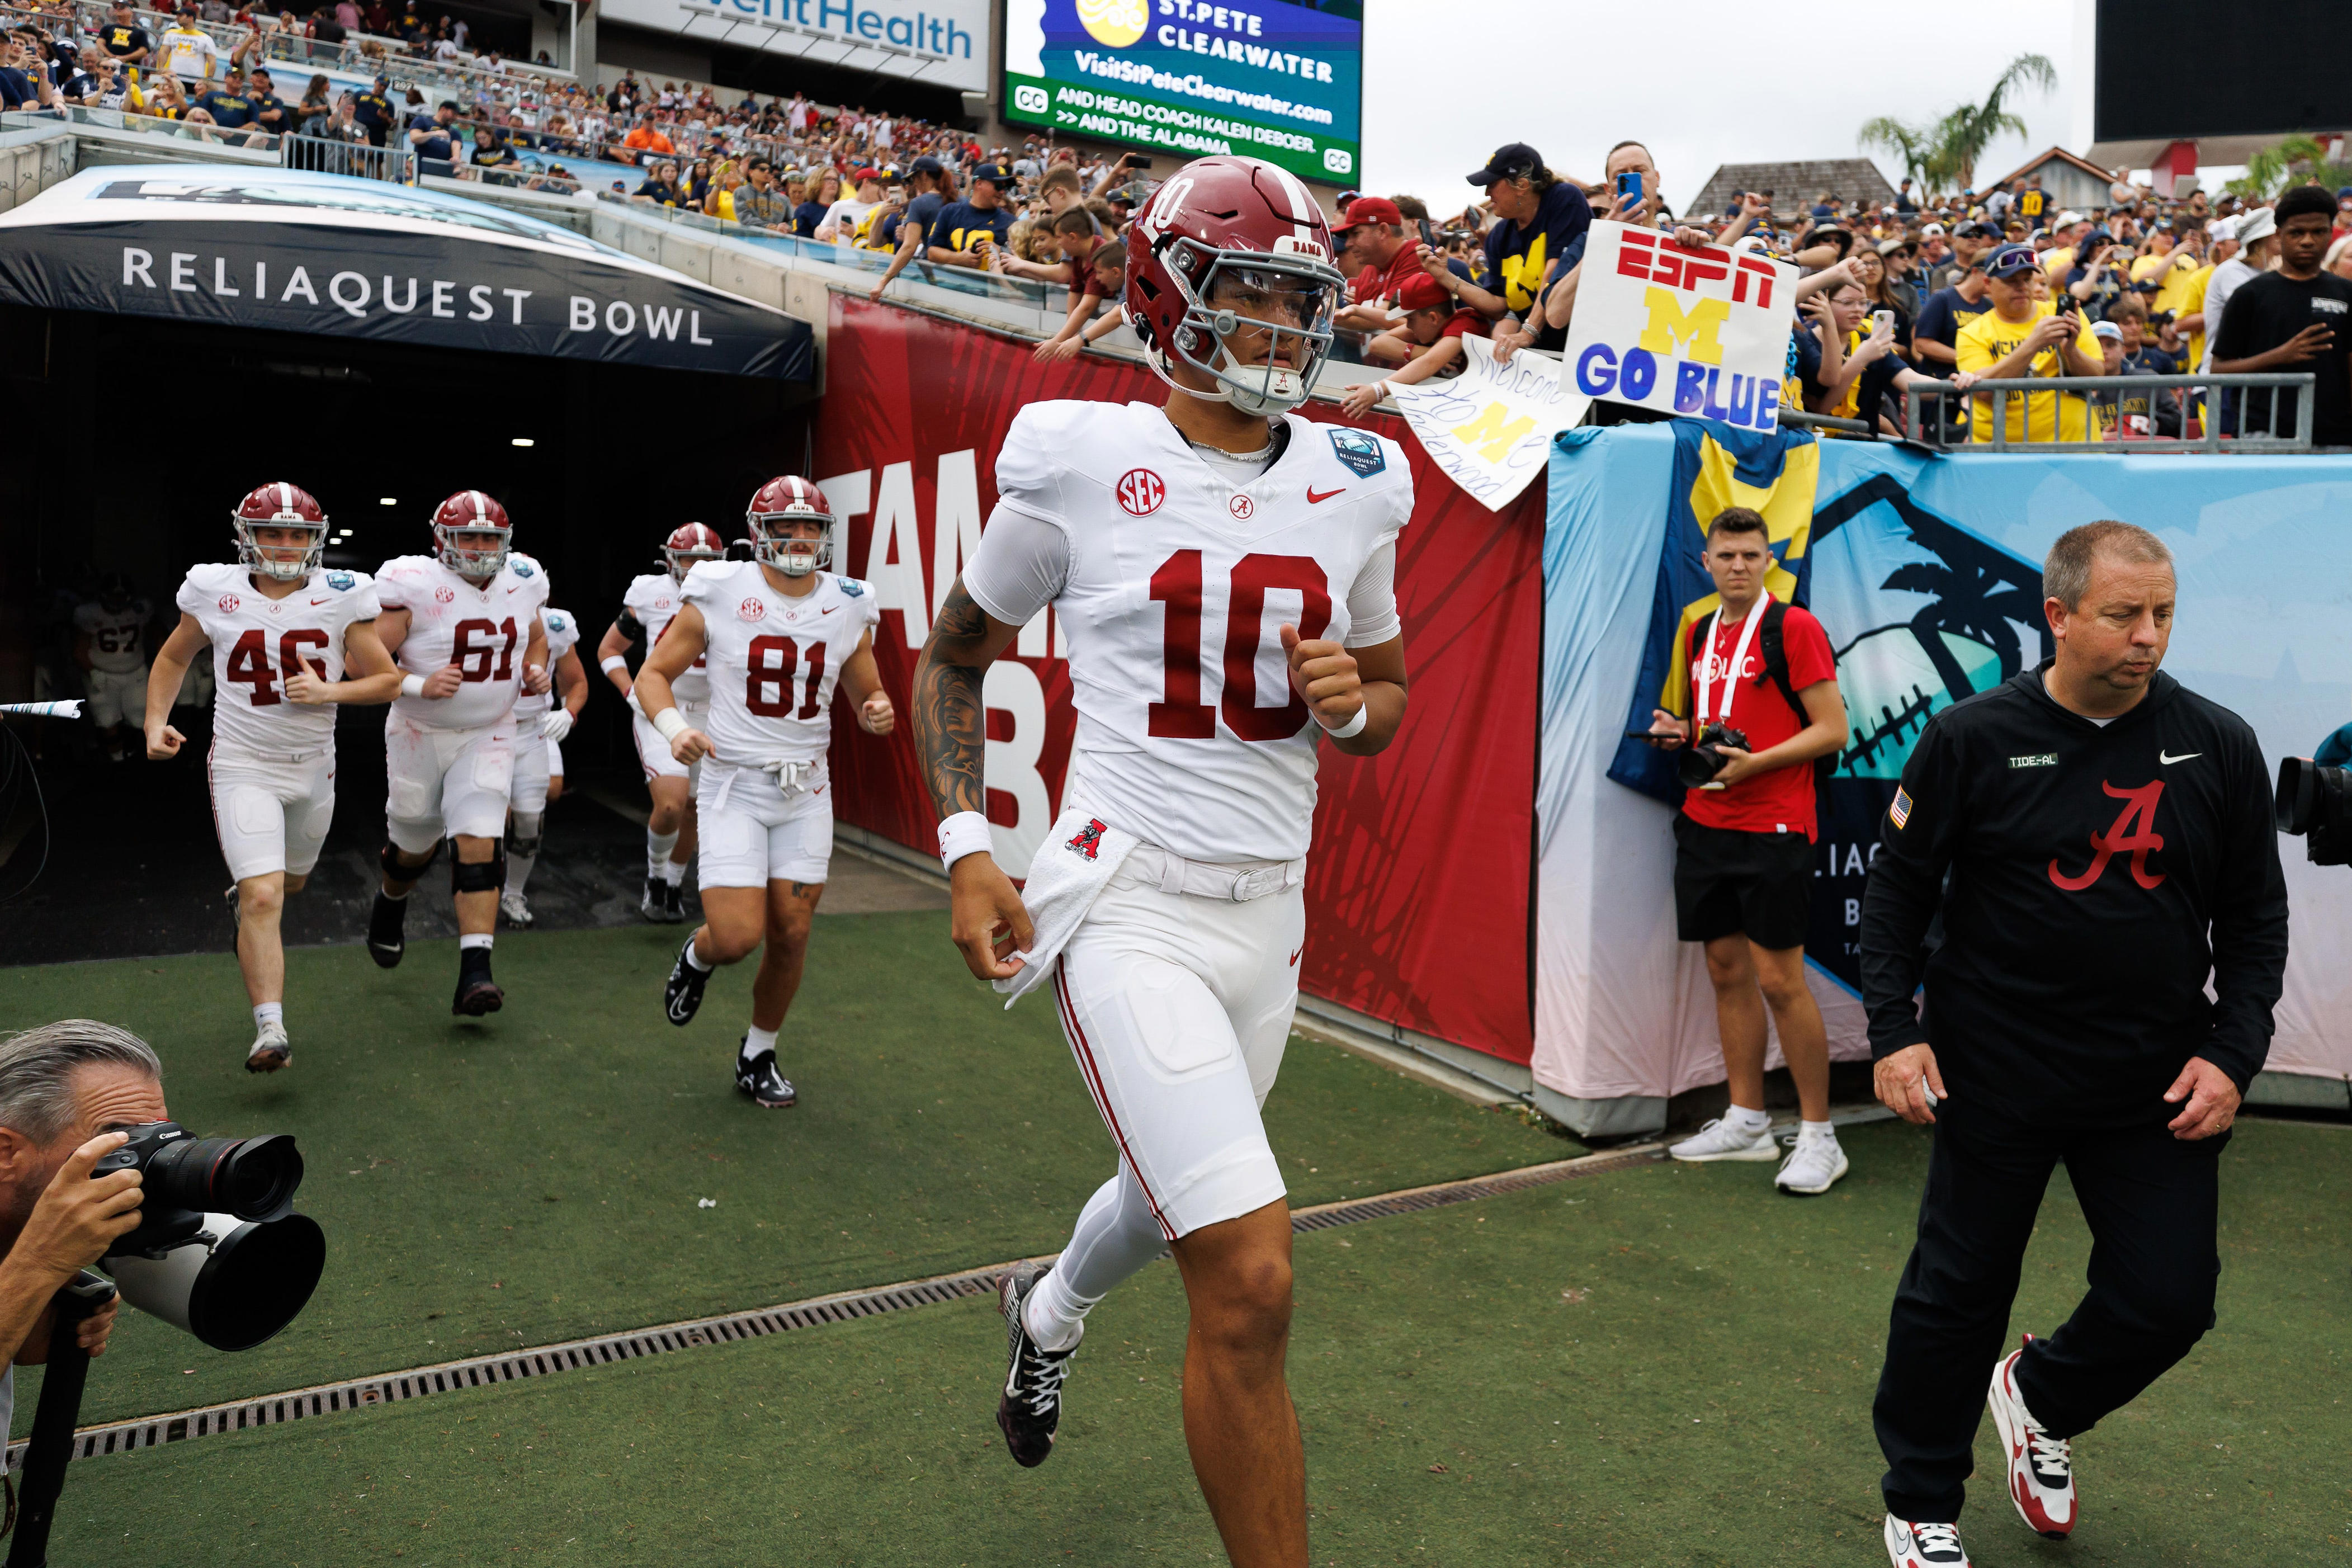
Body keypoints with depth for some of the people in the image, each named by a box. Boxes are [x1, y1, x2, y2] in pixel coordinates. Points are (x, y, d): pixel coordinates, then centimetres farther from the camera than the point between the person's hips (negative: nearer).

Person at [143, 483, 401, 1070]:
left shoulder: (340, 598, -7)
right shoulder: (216, 592, -5)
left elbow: (387, 681, -2)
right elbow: (174, 658, 13)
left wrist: (328, 691, -18)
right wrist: (155, 723, 2)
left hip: (313, 767, 3)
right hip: (243, 766, -3)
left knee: (291, 882, 24)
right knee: (264, 899, -16)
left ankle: (244, 897, 61)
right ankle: (270, 1031, -13)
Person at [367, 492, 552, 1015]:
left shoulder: (521, 584, -2)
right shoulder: (415, 588, -17)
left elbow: (535, 638, 19)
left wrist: (536, 670, -1)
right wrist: (419, 686, -28)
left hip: (488, 735, 2)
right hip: (420, 733, -2)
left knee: (481, 844, -13)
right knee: (416, 845, 15)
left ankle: (474, 975, -15)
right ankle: (390, 901, 52)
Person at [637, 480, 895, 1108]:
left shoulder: (848, 609, 2)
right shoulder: (719, 597, -7)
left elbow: (868, 694, 14)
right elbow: (654, 673, 1)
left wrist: (878, 711, -10)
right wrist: (675, 728, -18)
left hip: (806, 790, 3)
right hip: (734, 782, -3)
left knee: (791, 933, 3)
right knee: (738, 937, -11)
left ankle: (758, 1056, 26)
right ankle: (697, 956, 28)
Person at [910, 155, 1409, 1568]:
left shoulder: (1356, 485, 5)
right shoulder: (1080, 465, -7)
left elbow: (1390, 700, 16)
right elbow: (954, 660, 5)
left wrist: (1352, 701, -8)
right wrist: (969, 853, -5)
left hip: (1268, 909, 6)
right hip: (1131, 905, -5)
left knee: (1181, 1186, 26)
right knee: (1251, 1278, -14)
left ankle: (1052, 1307, 61)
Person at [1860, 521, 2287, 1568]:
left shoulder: (2218, 746, 0)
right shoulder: (1974, 738, -8)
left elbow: (2254, 917, 7)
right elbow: (1898, 885, -1)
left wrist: (2233, 1054, -3)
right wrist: (1894, 1030, -8)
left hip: (2158, 1088, 3)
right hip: (1995, 1076, -2)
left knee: (2169, 1300, 4)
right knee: (1956, 1295, 7)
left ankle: (2039, 1399, 38)